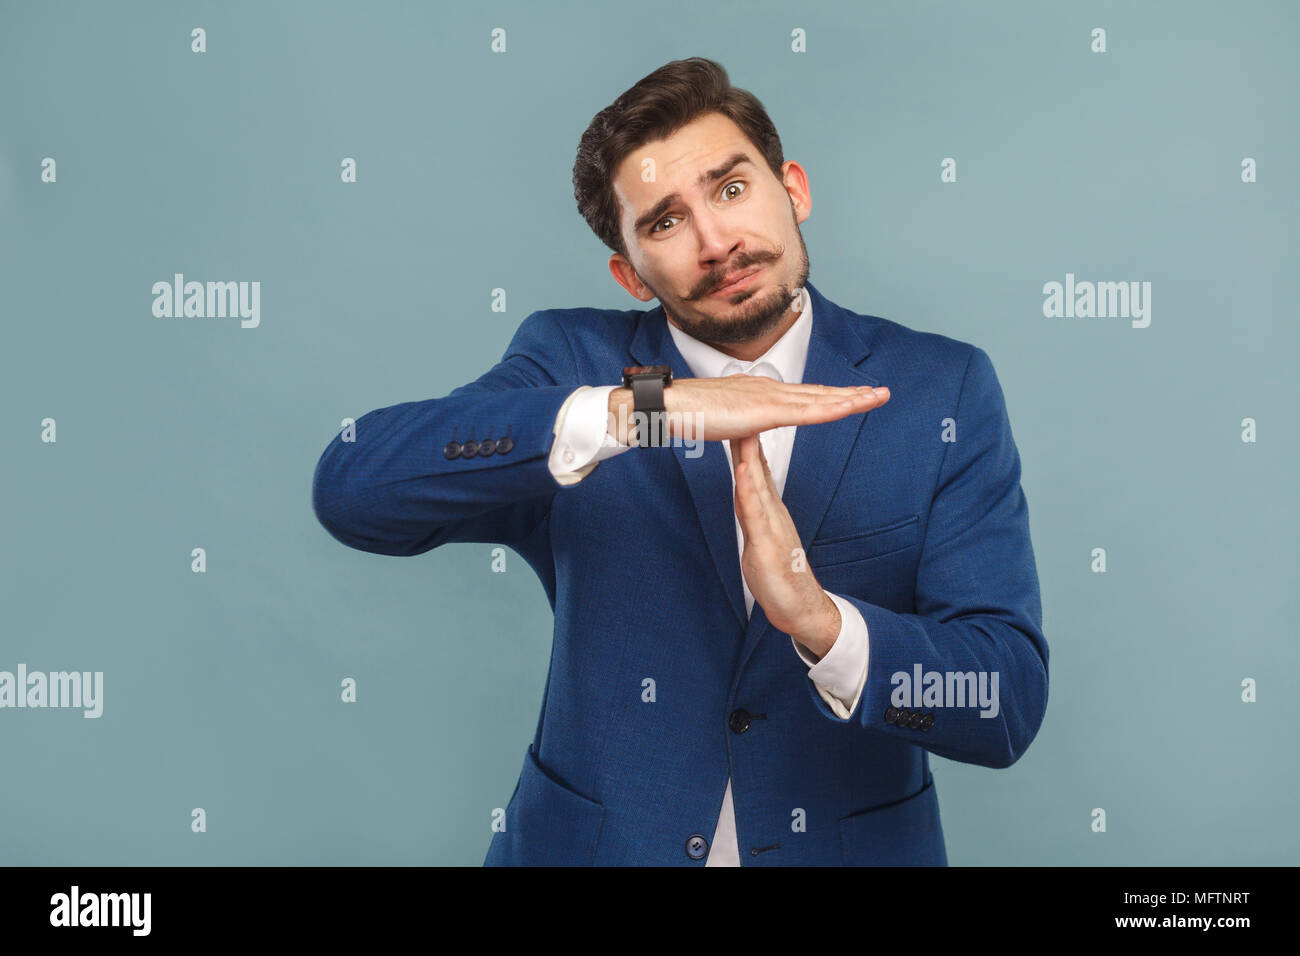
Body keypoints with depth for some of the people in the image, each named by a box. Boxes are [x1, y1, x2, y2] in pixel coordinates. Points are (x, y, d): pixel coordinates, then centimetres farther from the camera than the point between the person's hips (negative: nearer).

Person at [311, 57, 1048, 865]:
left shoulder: (944, 389, -2)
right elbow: (351, 488, -18)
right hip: (595, 844, 1)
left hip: (849, 846, 0)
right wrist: (637, 408, -25)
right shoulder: (573, 361, -2)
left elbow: (1009, 706, -8)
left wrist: (820, 622, -25)